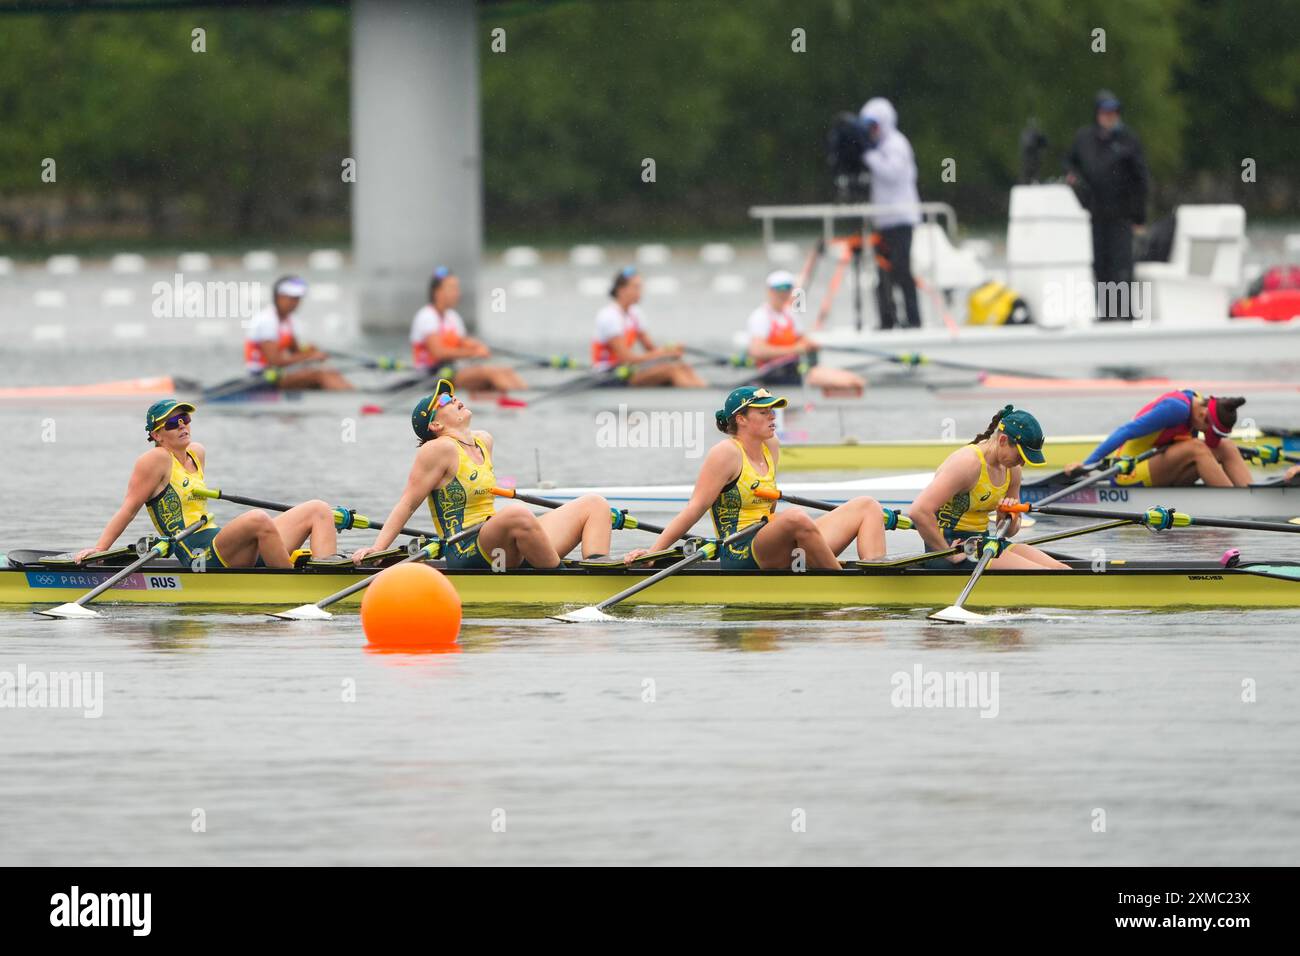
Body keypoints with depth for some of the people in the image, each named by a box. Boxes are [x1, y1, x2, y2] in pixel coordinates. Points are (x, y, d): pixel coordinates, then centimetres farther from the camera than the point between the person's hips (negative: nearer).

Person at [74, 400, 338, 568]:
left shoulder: (196, 453, 21)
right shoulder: (157, 460, -4)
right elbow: (129, 509, -6)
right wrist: (99, 549, -11)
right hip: (203, 556, -10)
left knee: (318, 510, 1)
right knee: (257, 519, -40)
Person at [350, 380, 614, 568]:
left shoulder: (483, 441, 18)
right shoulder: (439, 449, -7)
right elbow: (407, 504, -7)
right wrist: (377, 549, -12)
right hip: (466, 554, -9)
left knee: (594, 504, 2)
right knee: (516, 515, -41)